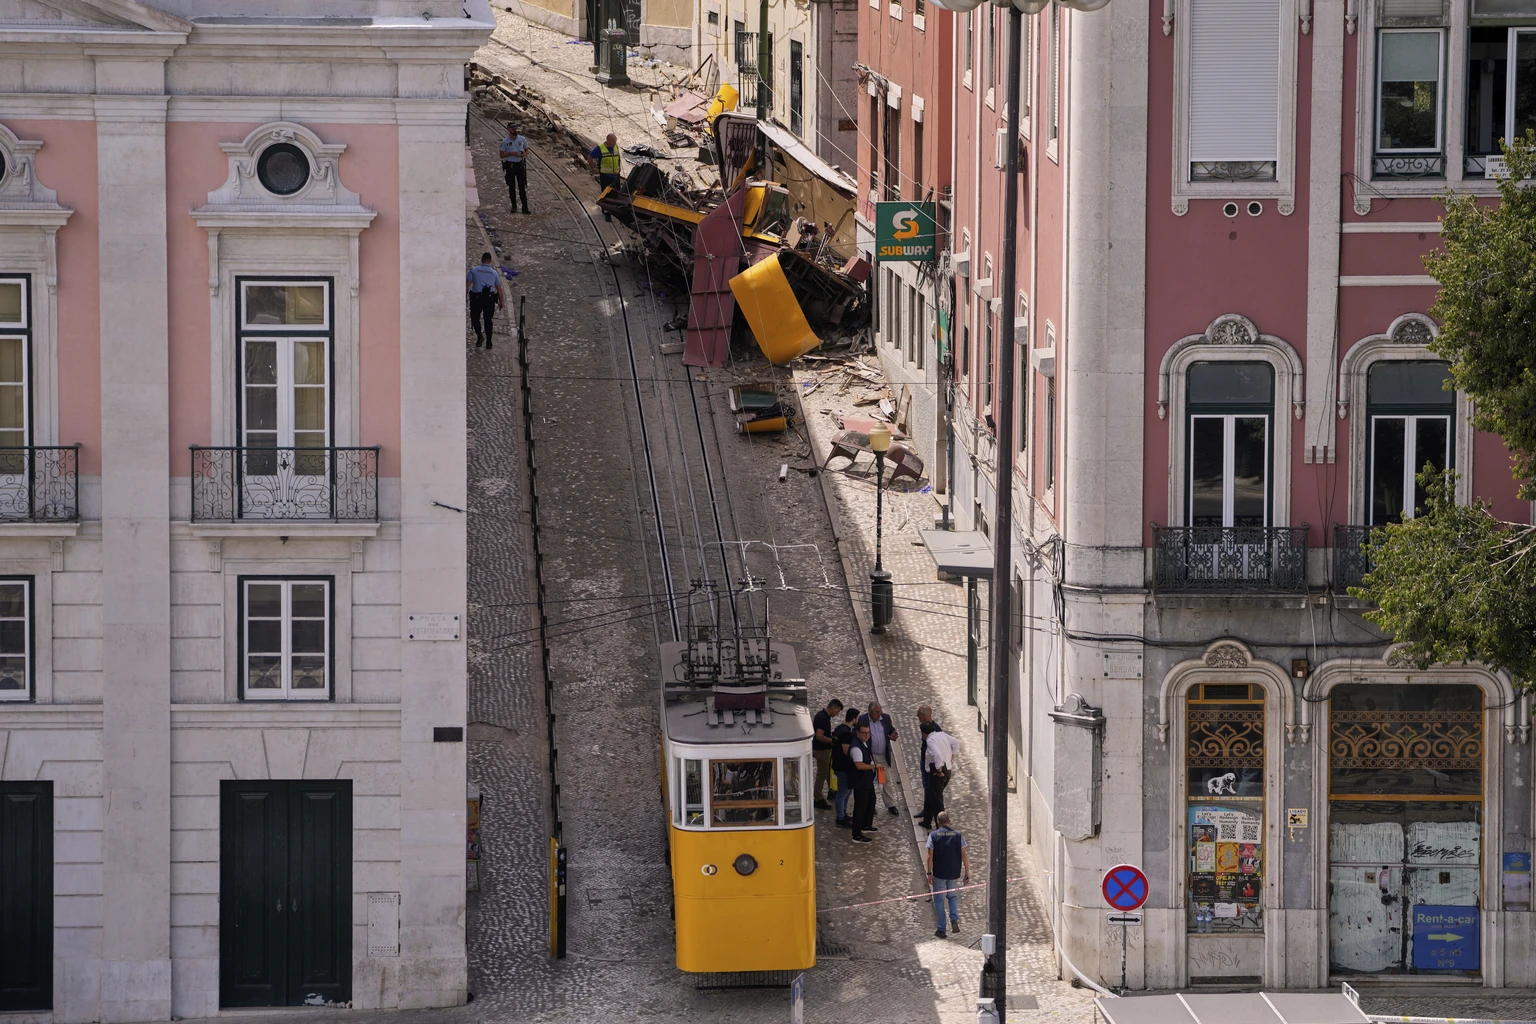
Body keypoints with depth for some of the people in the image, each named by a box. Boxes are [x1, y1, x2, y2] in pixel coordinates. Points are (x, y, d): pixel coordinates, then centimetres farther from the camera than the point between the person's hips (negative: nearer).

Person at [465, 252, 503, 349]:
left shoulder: (474, 270, -1)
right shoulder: (494, 273, 5)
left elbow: (467, 285, -5)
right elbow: (499, 289, 8)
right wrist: (501, 302, 18)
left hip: (477, 297, -2)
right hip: (490, 298, 2)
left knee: (475, 318, 14)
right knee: (488, 319, 12)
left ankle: (479, 335, -9)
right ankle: (488, 342, 11)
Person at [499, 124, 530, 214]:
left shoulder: (522, 139, 1)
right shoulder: (505, 141, -3)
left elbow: (526, 151, 9)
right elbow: (502, 155, 0)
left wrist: (521, 155, -13)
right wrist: (510, 153, -17)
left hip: (520, 165, 0)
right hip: (510, 165, 0)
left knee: (522, 187, -3)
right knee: (512, 187, 6)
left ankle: (525, 207, -2)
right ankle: (514, 206, 18)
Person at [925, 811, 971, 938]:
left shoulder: (933, 835, -7)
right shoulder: (957, 835, -1)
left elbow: (930, 856, -9)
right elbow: (964, 855, -2)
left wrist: (929, 873, -3)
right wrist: (967, 873, 4)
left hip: (939, 874, -2)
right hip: (954, 874, 2)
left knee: (939, 900, 8)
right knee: (953, 897, 21)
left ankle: (941, 929, 9)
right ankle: (954, 920, -1)